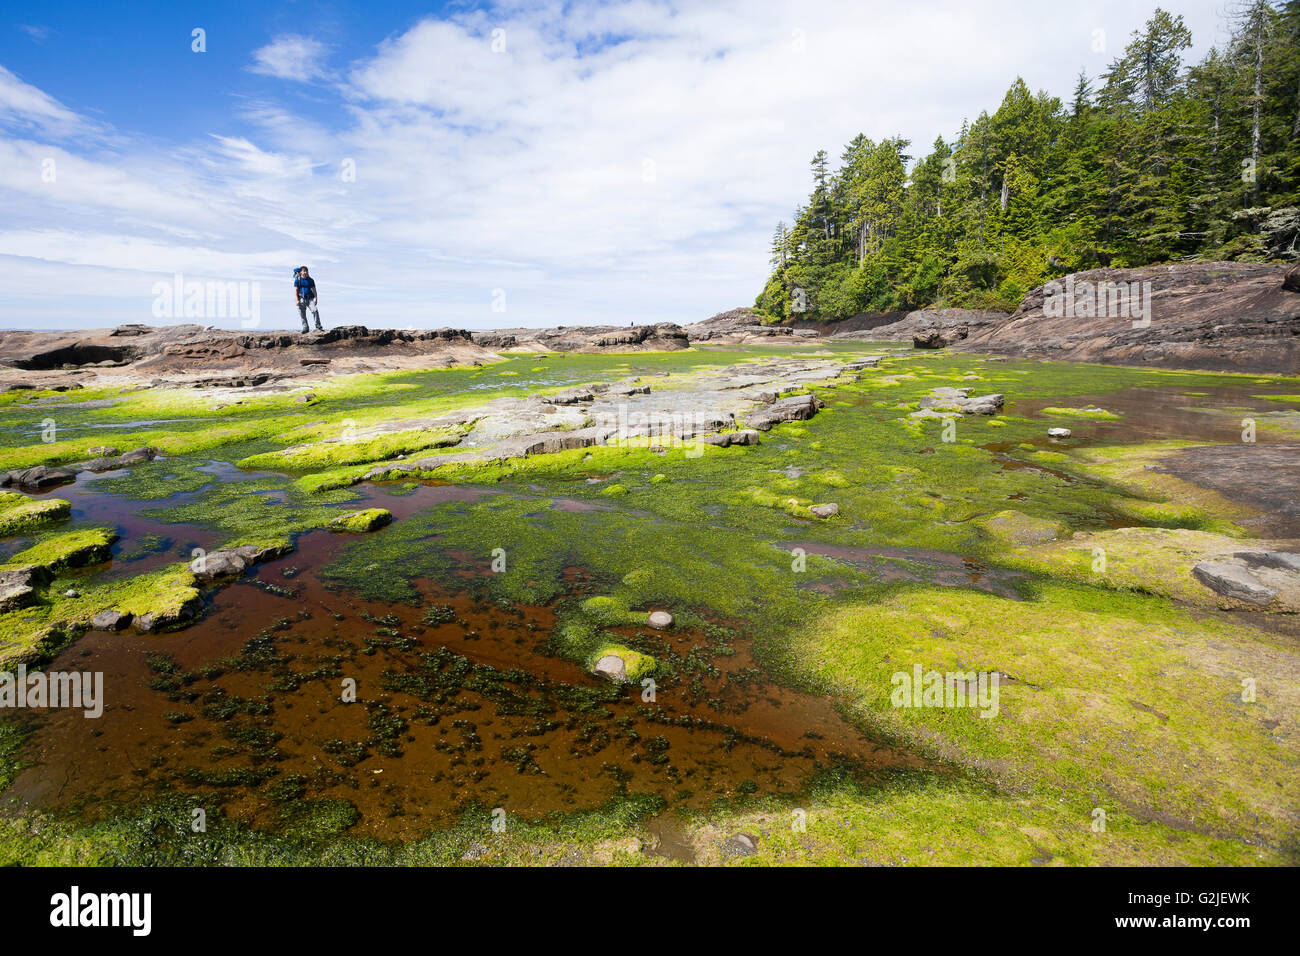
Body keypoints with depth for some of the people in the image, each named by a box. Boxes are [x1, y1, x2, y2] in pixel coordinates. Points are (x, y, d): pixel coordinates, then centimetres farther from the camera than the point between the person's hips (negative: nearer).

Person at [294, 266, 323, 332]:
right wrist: (297, 300, -12)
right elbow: (295, 290, -1)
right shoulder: (297, 280, 3)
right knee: (302, 314, -2)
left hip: (310, 298, 1)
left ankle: (318, 327, -17)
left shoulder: (310, 280, 10)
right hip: (301, 299, -1)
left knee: (315, 310, -19)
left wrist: (315, 298, -10)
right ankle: (305, 328, 5)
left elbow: (314, 290, 7)